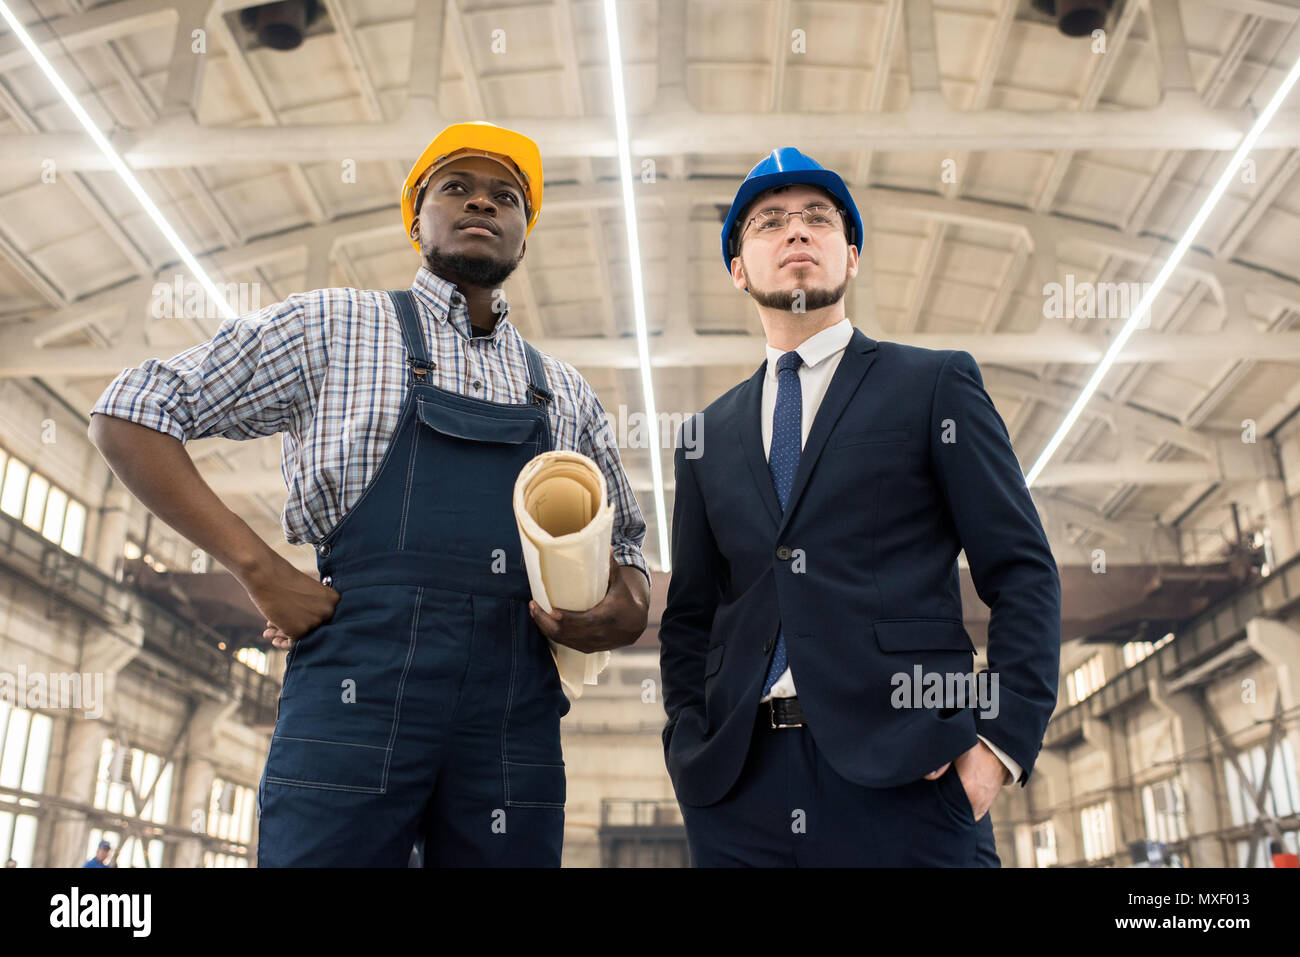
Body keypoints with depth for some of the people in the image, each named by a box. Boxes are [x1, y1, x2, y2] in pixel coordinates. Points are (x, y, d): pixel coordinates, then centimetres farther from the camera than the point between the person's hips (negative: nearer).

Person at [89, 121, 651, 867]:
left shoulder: (567, 395, 19)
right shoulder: (332, 326, 9)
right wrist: (261, 569, -4)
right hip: (359, 688, -3)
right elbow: (129, 417, 7)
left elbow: (623, 544, 25)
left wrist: (630, 609, -1)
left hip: (515, 715, 4)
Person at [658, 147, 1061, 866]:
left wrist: (1004, 739, -10)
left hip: (904, 779, -2)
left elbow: (1023, 574, 1)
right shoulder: (710, 432, 15)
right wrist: (689, 749, 3)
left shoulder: (936, 384, 6)